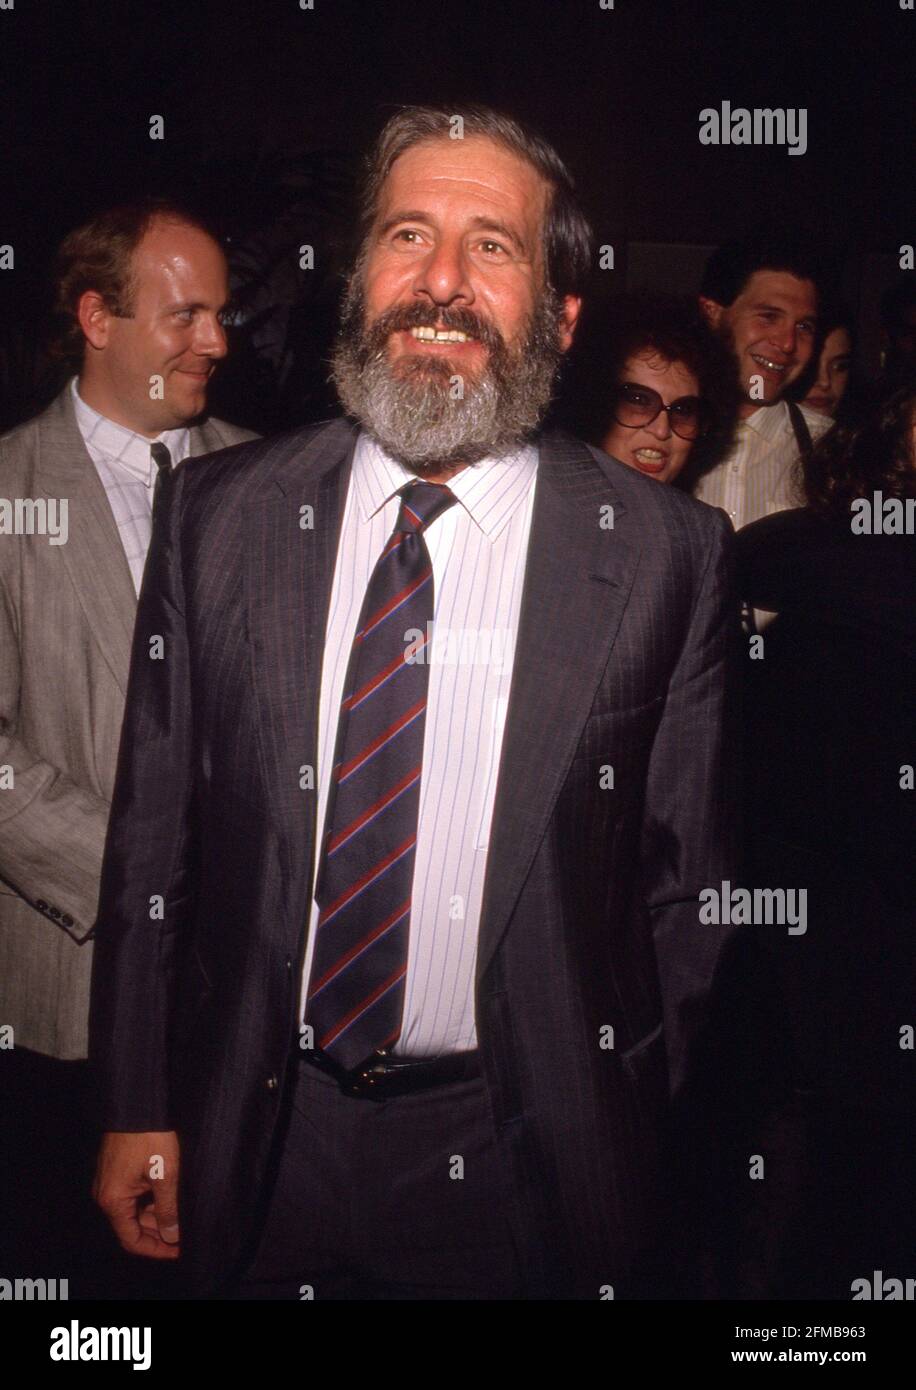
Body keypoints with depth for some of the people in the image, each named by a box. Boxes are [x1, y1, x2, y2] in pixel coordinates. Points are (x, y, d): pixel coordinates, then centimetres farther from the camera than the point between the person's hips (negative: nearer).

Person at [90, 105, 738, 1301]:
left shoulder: (667, 553, -9)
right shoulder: (218, 514, -2)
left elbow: (686, 883, -2)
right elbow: (154, 831, 2)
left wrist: (637, 1149, 2)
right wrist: (138, 1107, 3)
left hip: (530, 1168, -1)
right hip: (257, 1148, 2)